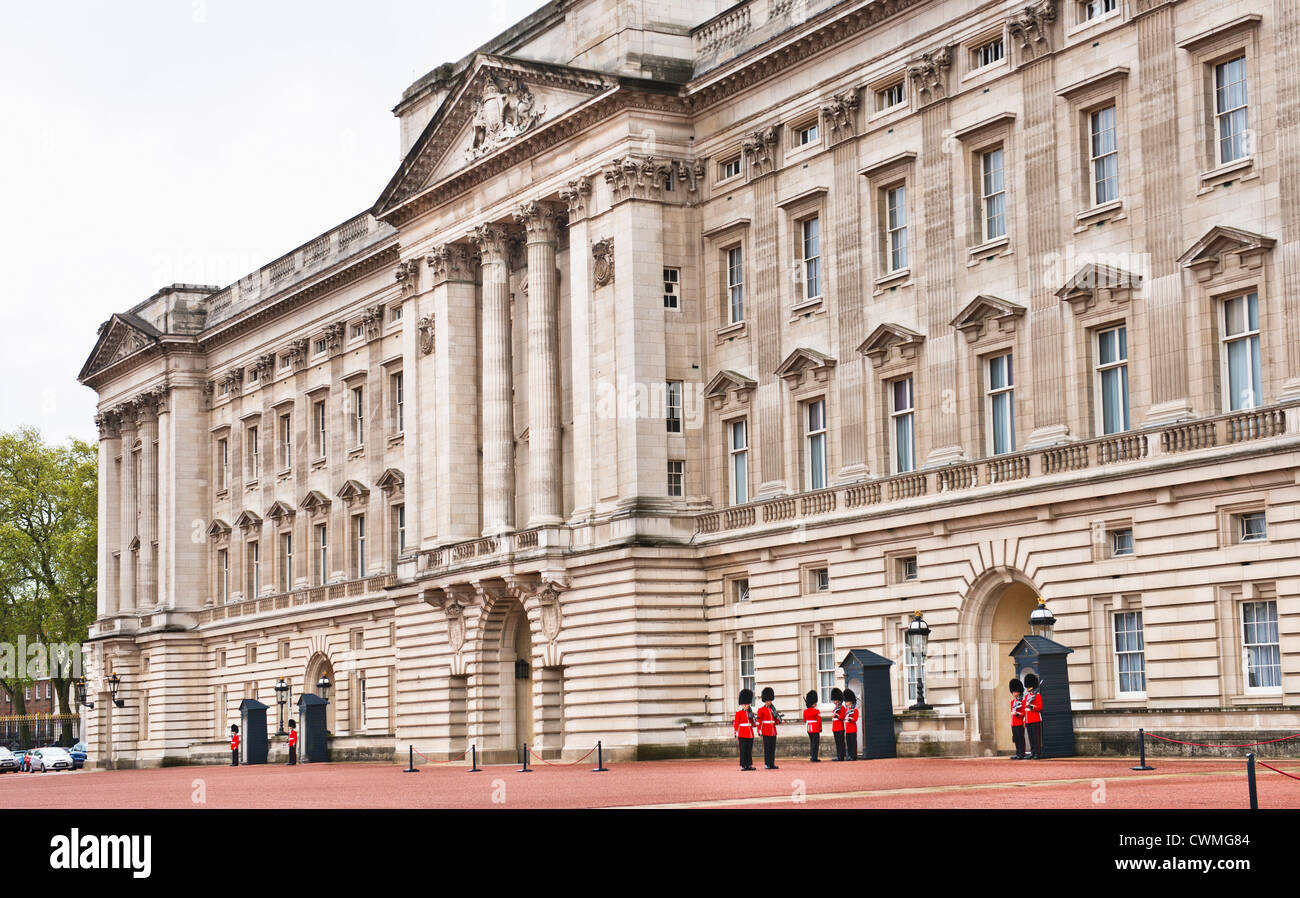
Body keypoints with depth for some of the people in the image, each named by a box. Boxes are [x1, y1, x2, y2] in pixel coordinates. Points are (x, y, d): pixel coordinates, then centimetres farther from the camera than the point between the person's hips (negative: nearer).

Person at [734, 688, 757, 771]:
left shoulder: (750, 713, 14)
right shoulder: (739, 713, -3)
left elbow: (752, 724, 14)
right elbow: (736, 724, -5)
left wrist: (755, 721, -7)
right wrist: (736, 735, -11)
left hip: (750, 735, 5)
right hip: (743, 735, -5)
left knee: (749, 751, 6)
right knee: (743, 750, -5)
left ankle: (749, 765, 10)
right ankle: (743, 765, -2)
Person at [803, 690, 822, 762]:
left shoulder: (805, 711, 3)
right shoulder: (817, 711, -14)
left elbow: (804, 720, 12)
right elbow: (819, 721, -10)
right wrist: (820, 728, 4)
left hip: (809, 729, 6)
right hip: (816, 729, -6)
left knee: (811, 743, 17)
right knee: (815, 743, -1)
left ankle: (811, 757, 19)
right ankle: (814, 758, -3)